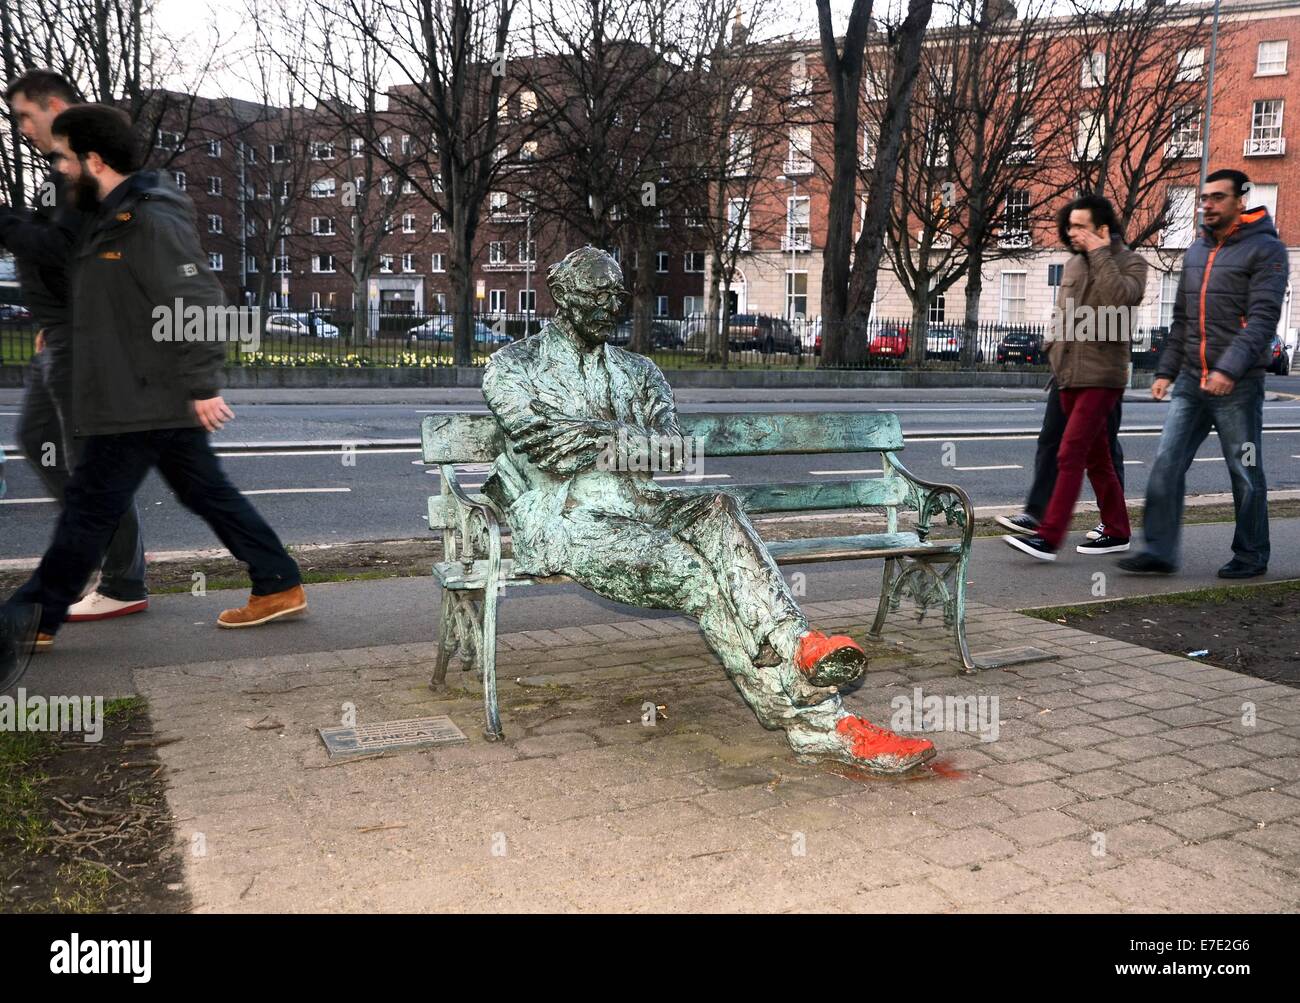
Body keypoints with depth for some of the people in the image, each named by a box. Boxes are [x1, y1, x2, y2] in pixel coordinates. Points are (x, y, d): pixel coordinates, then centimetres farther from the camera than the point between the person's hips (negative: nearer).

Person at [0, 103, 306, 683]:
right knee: (206, 492, 13)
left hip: (143, 402, -10)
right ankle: (280, 586, 19)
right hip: (153, 397, 10)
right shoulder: (114, 216, 13)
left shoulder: (152, 220, -18)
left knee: (90, 506, 1)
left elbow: (200, 305, -22)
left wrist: (201, 386, -22)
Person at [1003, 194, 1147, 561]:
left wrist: (1101, 255, -19)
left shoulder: (1130, 263, -5)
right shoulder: (1074, 264, 15)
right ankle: (1116, 531, 23)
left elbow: (1119, 299, -27)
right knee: (1096, 457, 13)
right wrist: (1054, 350, 14)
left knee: (1070, 454, -14)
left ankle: (1049, 537, -16)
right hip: (1070, 376, 7)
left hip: (1101, 377, -7)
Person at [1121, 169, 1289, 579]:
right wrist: (1166, 370, 14)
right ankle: (1159, 552, 1)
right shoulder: (1196, 250, 16)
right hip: (1190, 382, 6)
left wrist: (1230, 368, -27)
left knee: (1246, 474, 5)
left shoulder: (1265, 249, -6)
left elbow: (1263, 317, -16)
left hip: (1237, 386, -6)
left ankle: (1251, 556, 18)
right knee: (1166, 465, -2)